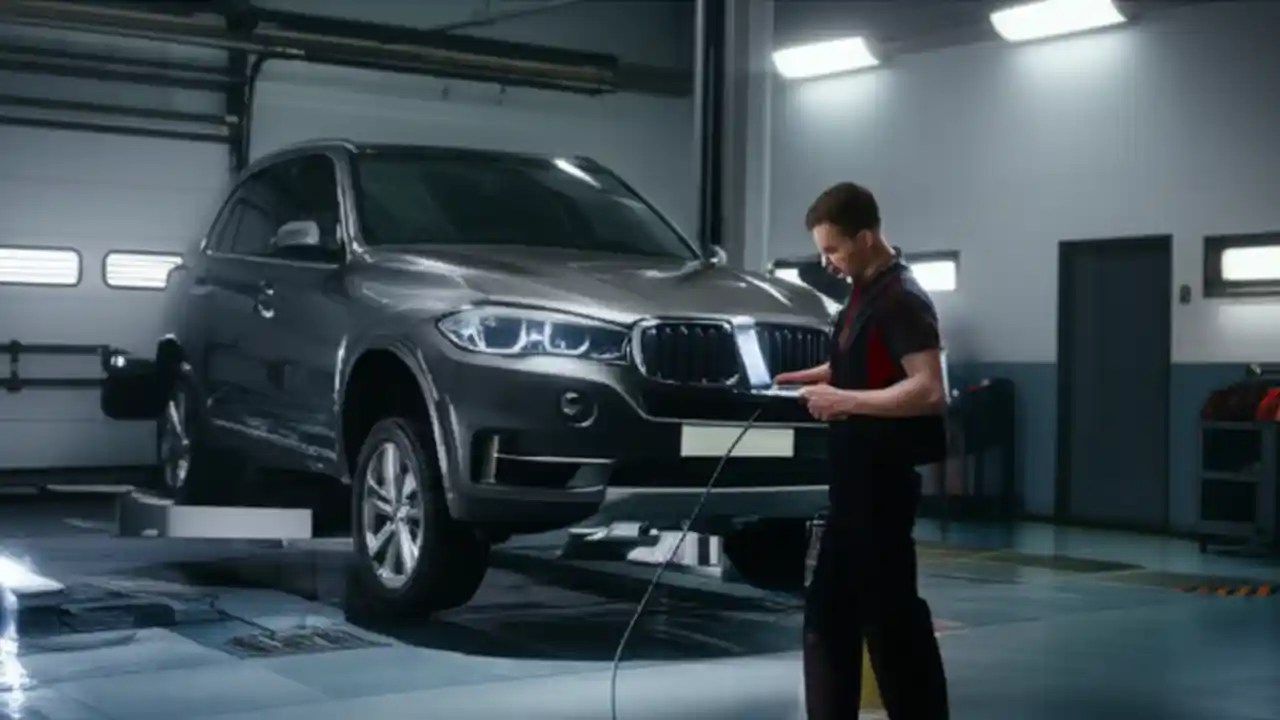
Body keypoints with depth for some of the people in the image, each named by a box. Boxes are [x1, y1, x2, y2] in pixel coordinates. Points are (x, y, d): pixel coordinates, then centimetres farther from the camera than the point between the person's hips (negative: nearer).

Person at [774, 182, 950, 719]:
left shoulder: (902, 300, -16)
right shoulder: (864, 293, 13)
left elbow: (929, 390, -24)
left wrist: (844, 402, -22)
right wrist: (811, 378, 11)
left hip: (882, 477, -10)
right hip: (856, 475, 10)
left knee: (889, 608, -4)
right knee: (831, 607, 12)